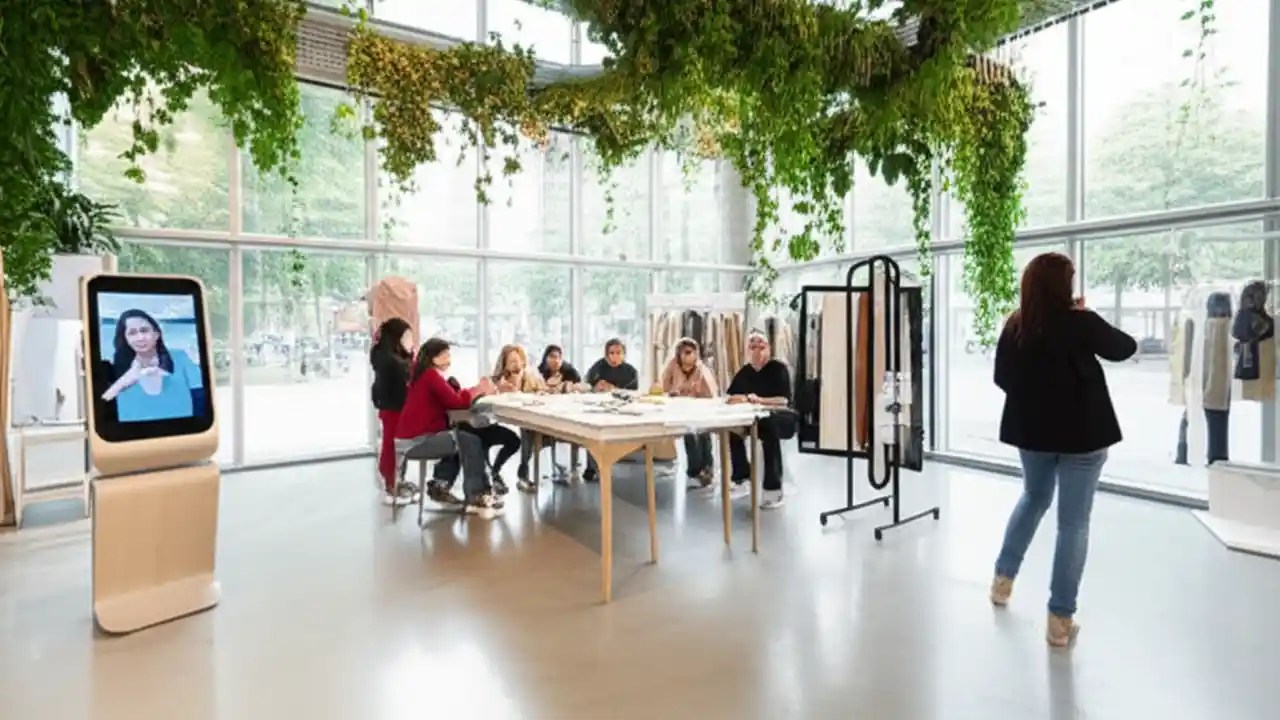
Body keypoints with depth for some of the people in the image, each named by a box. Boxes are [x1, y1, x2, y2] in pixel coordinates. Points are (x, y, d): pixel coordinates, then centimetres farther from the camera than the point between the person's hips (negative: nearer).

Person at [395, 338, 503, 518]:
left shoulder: (428, 375, 16)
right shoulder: (431, 375, -15)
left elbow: (452, 395, 10)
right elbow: (455, 401, -19)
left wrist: (477, 390, -4)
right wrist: (478, 390, -6)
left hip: (419, 434, 11)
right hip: (418, 438, -11)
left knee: (462, 441, 19)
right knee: (471, 442, -14)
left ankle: (440, 486, 19)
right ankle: (475, 498, -6)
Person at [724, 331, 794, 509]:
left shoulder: (778, 368, -10)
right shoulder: (745, 371, 6)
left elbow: (784, 401, -21)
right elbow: (729, 398, 2)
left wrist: (760, 400, -33)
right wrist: (746, 398, -17)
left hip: (783, 419, -5)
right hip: (756, 419, 6)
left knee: (768, 426, -38)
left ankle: (774, 489, -33)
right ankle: (743, 480, -9)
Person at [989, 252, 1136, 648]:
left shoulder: (1015, 326, -4)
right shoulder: (1080, 322, -15)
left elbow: (1002, 378, 5)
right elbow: (1125, 348, 3)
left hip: (1031, 430, 4)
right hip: (1082, 433, -4)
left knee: (1033, 499, 26)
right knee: (1073, 523, 4)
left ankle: (1003, 578, 31)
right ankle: (1060, 618, 9)